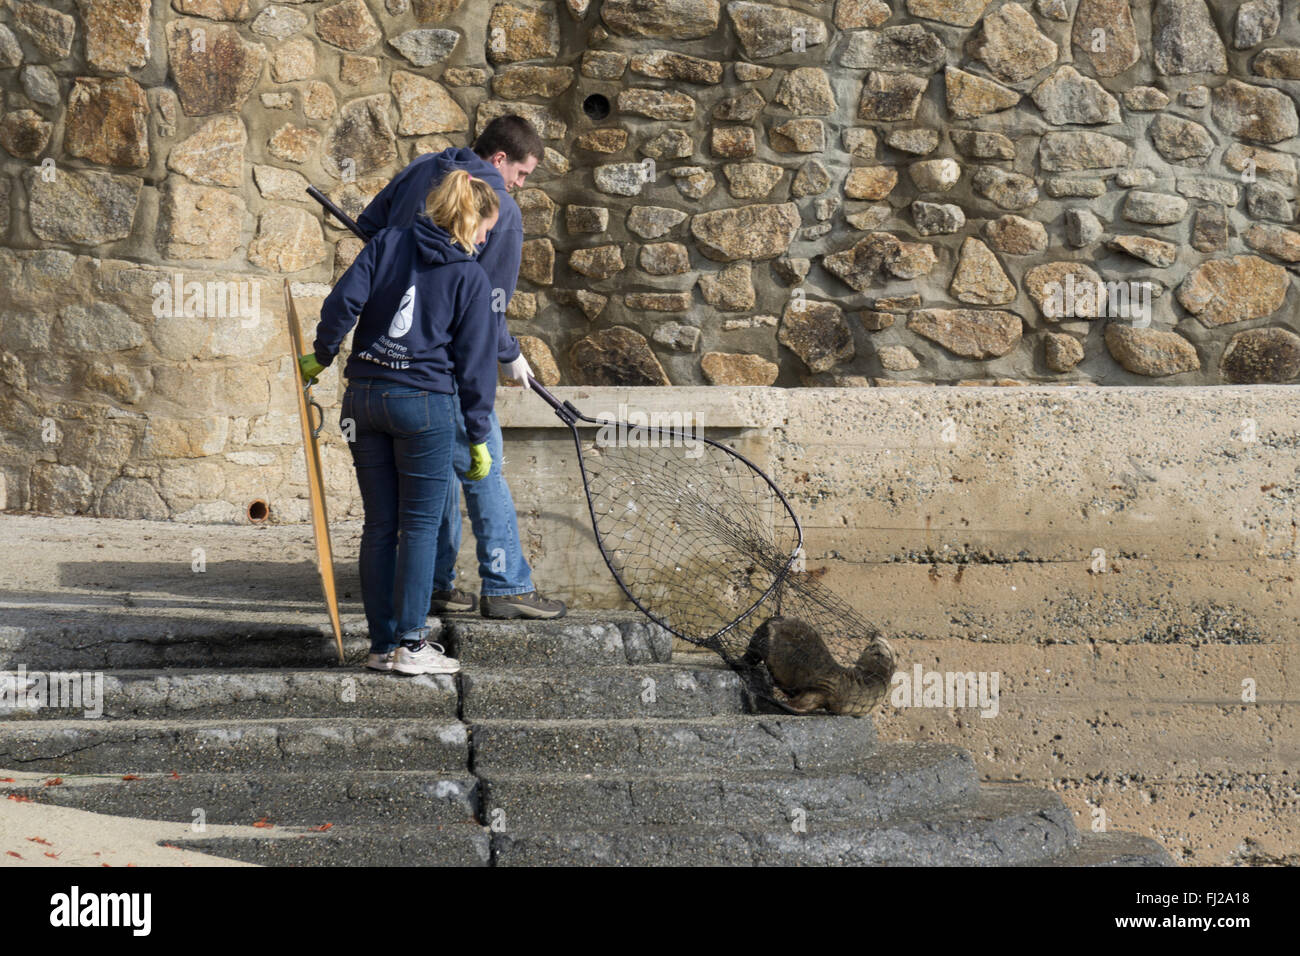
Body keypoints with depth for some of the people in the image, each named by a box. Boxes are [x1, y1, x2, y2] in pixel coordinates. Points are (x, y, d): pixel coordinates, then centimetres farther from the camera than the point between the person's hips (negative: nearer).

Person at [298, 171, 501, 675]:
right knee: (420, 525, 1)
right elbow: (475, 362, -1)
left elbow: (343, 302, -5)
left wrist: (321, 356, 10)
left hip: (365, 398, 4)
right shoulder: (471, 278, -2)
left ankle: (383, 643, 12)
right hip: (425, 403, -4)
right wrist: (478, 437, 4)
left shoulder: (386, 243, 5)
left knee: (379, 526, 9)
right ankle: (410, 644, -2)